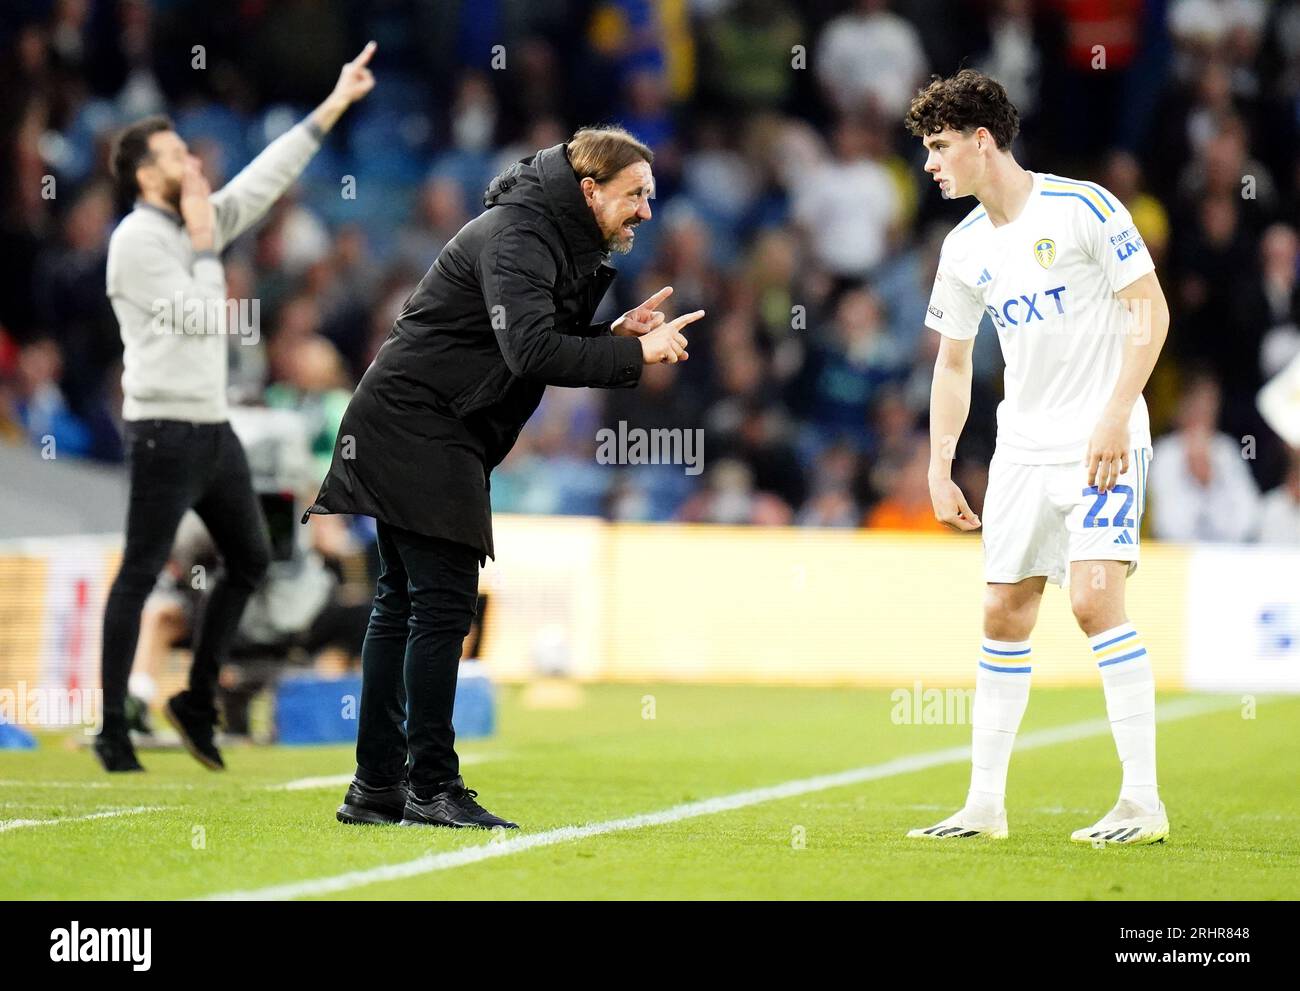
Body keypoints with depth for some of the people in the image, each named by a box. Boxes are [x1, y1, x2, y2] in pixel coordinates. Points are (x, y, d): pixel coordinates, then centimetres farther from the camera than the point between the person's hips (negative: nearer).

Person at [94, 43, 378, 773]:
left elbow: (268, 176, 15)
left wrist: (337, 103, 14)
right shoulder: (137, 241, -12)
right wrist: (203, 243, -9)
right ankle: (114, 731, -1)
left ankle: (198, 703, 20)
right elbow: (201, 319, -18)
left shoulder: (196, 223, 11)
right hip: (165, 432, -9)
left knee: (251, 559, 12)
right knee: (141, 575, -5)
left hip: (214, 427, 9)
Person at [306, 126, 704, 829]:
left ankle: (377, 785, 14)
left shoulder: (562, 243, 14)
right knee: (443, 603, -10)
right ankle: (431, 788, -7)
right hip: (416, 426, -11)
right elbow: (532, 351, -30)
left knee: (403, 601, 11)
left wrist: (615, 332, -1)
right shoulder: (514, 238, -18)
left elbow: (554, 342, 17)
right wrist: (636, 354, -25)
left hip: (424, 437, 11)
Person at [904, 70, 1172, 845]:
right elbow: (953, 363, 18)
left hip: (1104, 441, -7)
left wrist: (1115, 415, -18)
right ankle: (985, 804, 13)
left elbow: (1152, 312, -10)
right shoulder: (965, 249, 9)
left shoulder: (1082, 207, -10)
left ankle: (1144, 801, -14)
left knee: (1095, 596, -18)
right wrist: (940, 469, 12)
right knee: (1005, 613, 6)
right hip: (1022, 450, 7)